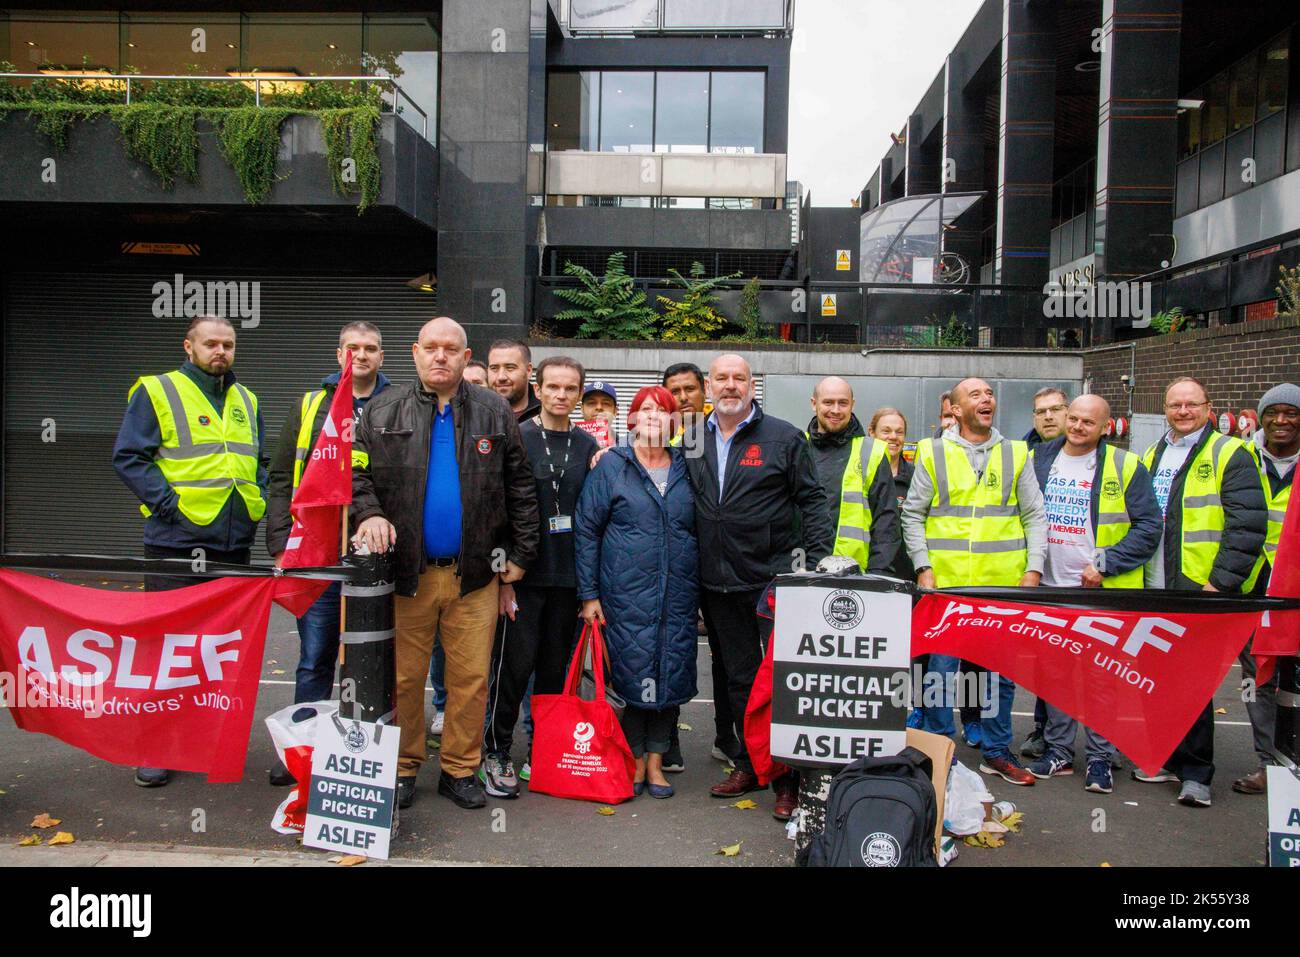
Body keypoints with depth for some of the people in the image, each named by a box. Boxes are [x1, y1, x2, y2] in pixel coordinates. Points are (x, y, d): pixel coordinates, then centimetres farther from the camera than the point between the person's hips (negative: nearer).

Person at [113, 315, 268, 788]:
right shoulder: (156, 392, -1)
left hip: (234, 544, 5)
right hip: (177, 542, -5)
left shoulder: (245, 400, 16)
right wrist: (168, 500, -15)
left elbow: (261, 462, 23)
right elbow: (128, 456, -6)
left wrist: (257, 503, 7)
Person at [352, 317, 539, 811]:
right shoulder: (384, 410, 6)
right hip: (406, 570, 0)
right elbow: (357, 473, 7)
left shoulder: (495, 413, 5)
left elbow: (520, 488, 7)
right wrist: (369, 513, -13)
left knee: (471, 678, 5)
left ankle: (460, 770, 20)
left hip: (475, 572, 0)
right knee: (404, 677, 7)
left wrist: (520, 553, 3)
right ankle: (403, 768, 24)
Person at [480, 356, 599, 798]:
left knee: (555, 666, 10)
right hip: (524, 572, -4)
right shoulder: (516, 438, -1)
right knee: (516, 662, -3)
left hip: (568, 574, 4)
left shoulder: (587, 446, 11)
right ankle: (496, 752, 13)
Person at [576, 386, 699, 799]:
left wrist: (697, 587, 11)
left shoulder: (686, 467, 11)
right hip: (626, 593, -3)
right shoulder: (611, 465, 1)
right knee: (632, 671, 0)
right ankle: (636, 759, 18)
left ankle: (656, 759, 21)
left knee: (671, 675, 5)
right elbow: (586, 529, -1)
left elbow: (699, 528, 18)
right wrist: (589, 593, -6)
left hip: (678, 595, 3)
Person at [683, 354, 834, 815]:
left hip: (776, 577, -4)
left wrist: (817, 561, -10)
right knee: (739, 680, 14)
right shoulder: (694, 439, 10)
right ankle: (749, 766, 28)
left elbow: (812, 500, -2)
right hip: (720, 585, 4)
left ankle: (790, 778, 9)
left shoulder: (784, 437, -1)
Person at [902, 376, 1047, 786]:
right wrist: (923, 567, -4)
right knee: (941, 670, 2)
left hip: (1004, 583, 2)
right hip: (945, 583, -2)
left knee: (1002, 671, 10)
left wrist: (1034, 568, -1)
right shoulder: (933, 453, 4)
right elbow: (912, 515, 5)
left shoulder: (1016, 454, 10)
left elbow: (1035, 516, 10)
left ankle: (996, 752, 24)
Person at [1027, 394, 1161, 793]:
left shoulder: (1125, 466, -3)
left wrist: (1106, 564, -13)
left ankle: (1100, 757, 14)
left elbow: (1148, 526, -5)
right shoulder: (1039, 460, 9)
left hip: (1103, 591, -4)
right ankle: (1058, 750, 22)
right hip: (1049, 588, 4)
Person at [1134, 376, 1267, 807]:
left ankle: (1196, 771, 8)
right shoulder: (1151, 457, 16)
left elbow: (1247, 525, -12)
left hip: (1202, 590, -6)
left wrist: (1221, 581, -18)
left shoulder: (1230, 454, -4)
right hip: (1155, 592, 6)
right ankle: (1168, 756, 26)